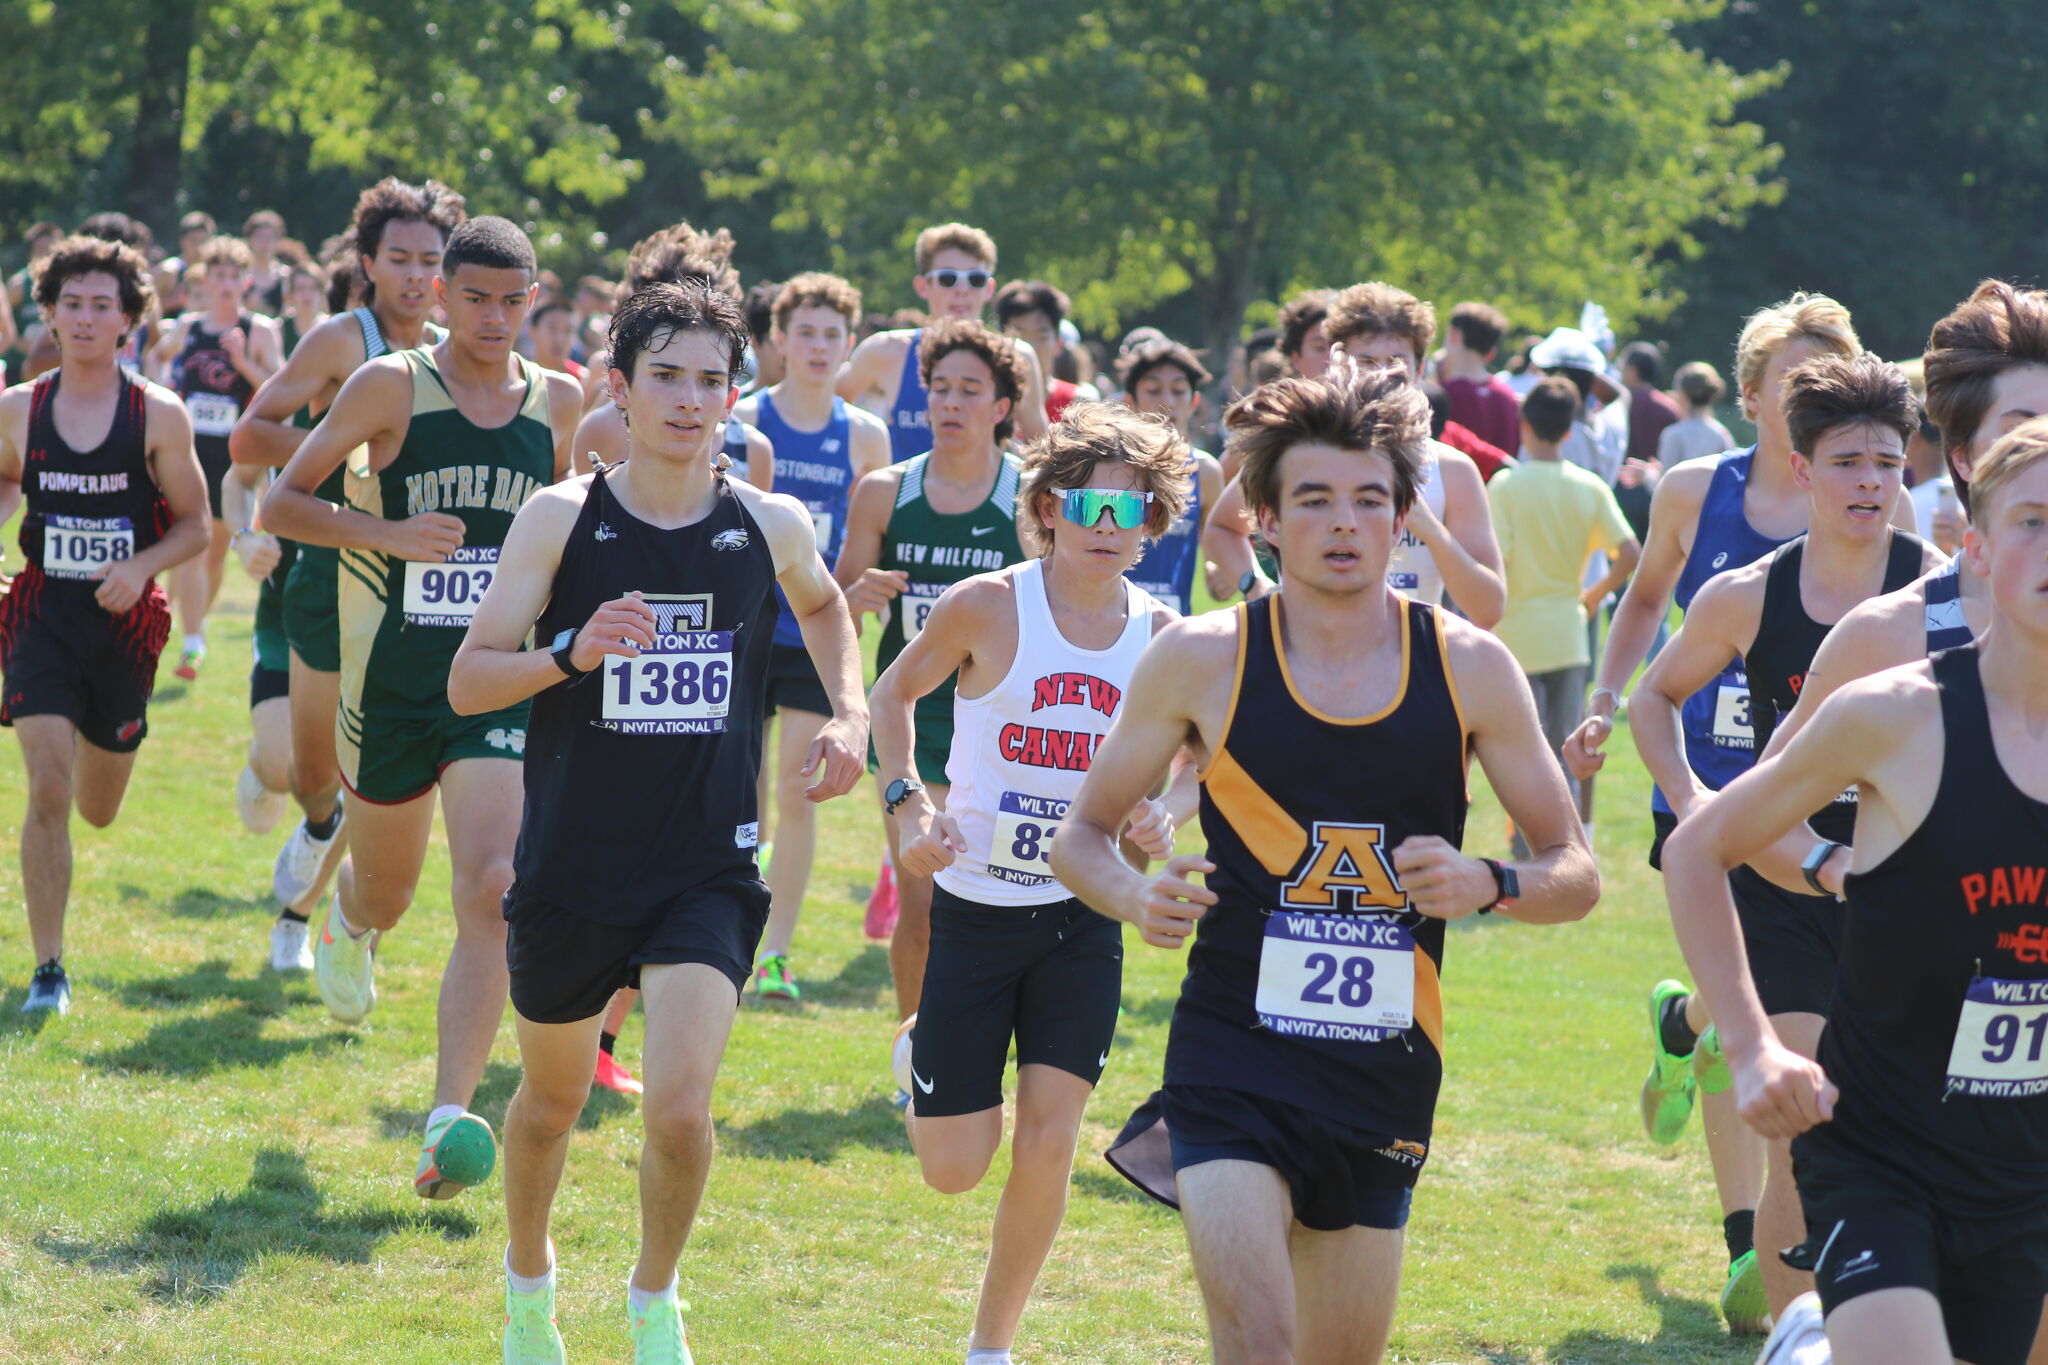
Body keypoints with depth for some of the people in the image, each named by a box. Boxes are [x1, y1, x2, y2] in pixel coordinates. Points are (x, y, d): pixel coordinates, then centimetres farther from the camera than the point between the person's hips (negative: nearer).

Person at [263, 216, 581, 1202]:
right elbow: (281, 502, -4)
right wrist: (386, 533, -18)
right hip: (392, 685, -1)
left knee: (492, 889, -17)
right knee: (386, 891, 16)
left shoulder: (558, 401, 4)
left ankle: (450, 1122, -21)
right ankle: (346, 924, 57)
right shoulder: (392, 386, -6)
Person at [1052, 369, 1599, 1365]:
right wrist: (1137, 897, -15)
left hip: (1387, 1070, 3)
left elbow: (1575, 873, 6)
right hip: (1231, 1057, -3)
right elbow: (1082, 834, 7)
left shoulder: (1470, 668, 1)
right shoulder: (1202, 659, -3)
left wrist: (1488, 886, -17)